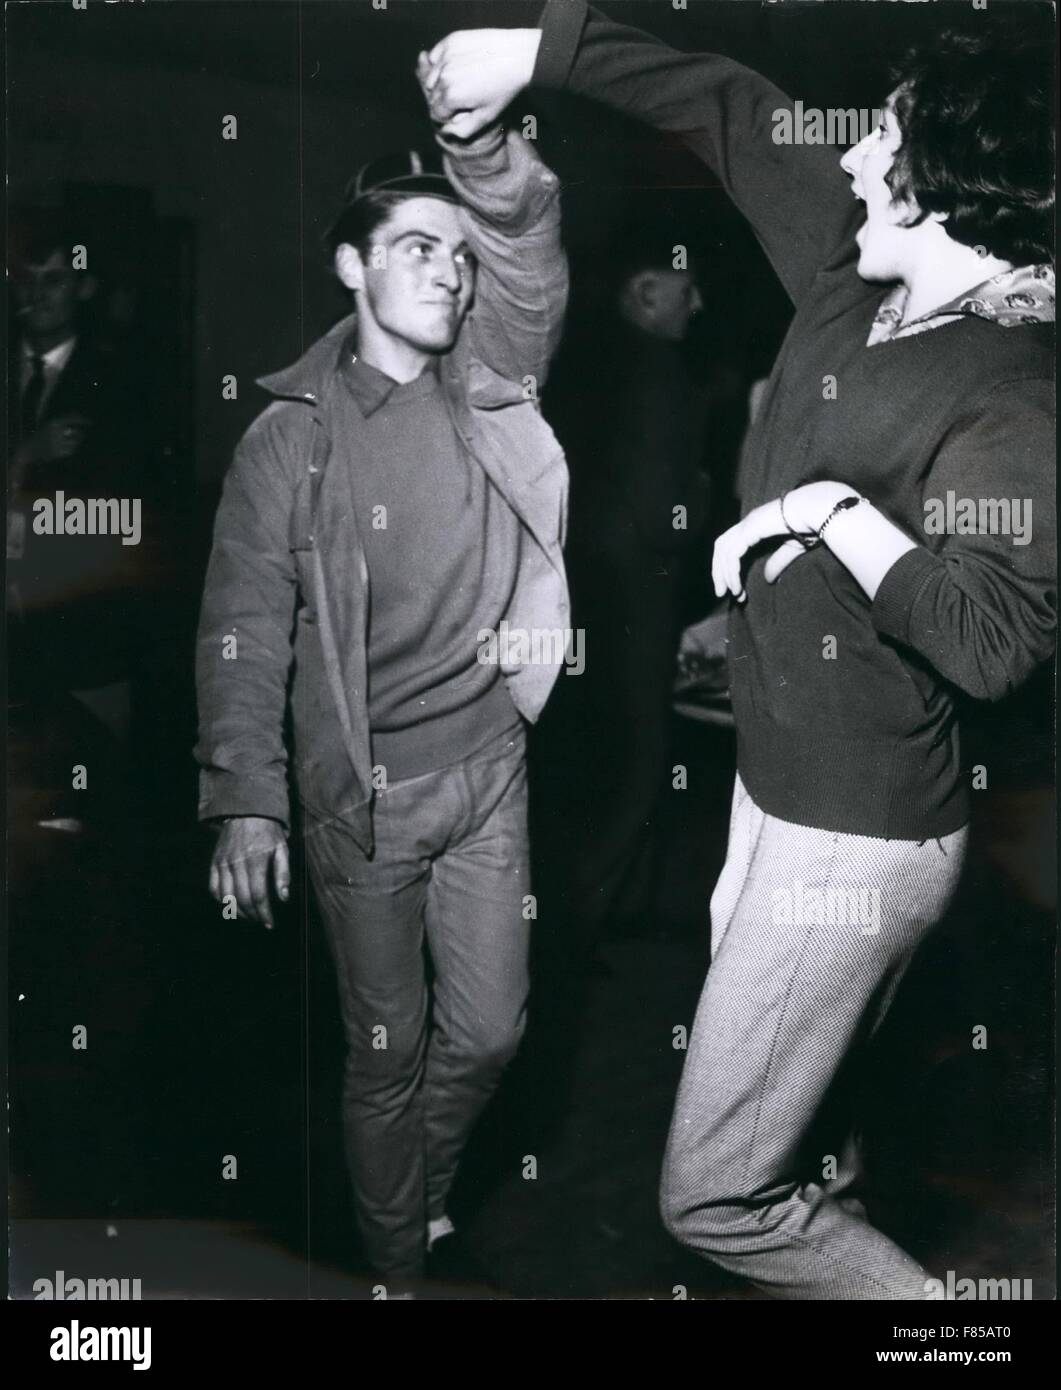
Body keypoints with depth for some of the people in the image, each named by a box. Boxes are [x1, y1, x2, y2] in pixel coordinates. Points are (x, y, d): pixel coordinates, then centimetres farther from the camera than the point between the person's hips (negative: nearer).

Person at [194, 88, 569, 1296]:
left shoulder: (488, 388, 3)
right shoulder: (290, 435, -6)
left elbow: (530, 266, -14)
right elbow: (244, 623, -8)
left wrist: (491, 157, -34)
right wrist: (244, 797, -15)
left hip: (487, 766, 3)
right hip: (363, 789, -3)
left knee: (489, 1030, 11)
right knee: (388, 1050, 8)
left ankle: (422, 1186, 41)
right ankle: (397, 1262, 30)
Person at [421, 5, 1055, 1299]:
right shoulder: (853, 284, -1)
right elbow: (735, 114, 10)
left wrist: (831, 509, -26)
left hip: (859, 839, -9)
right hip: (776, 789, 9)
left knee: (714, 1194, -1)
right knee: (802, 1138, 24)